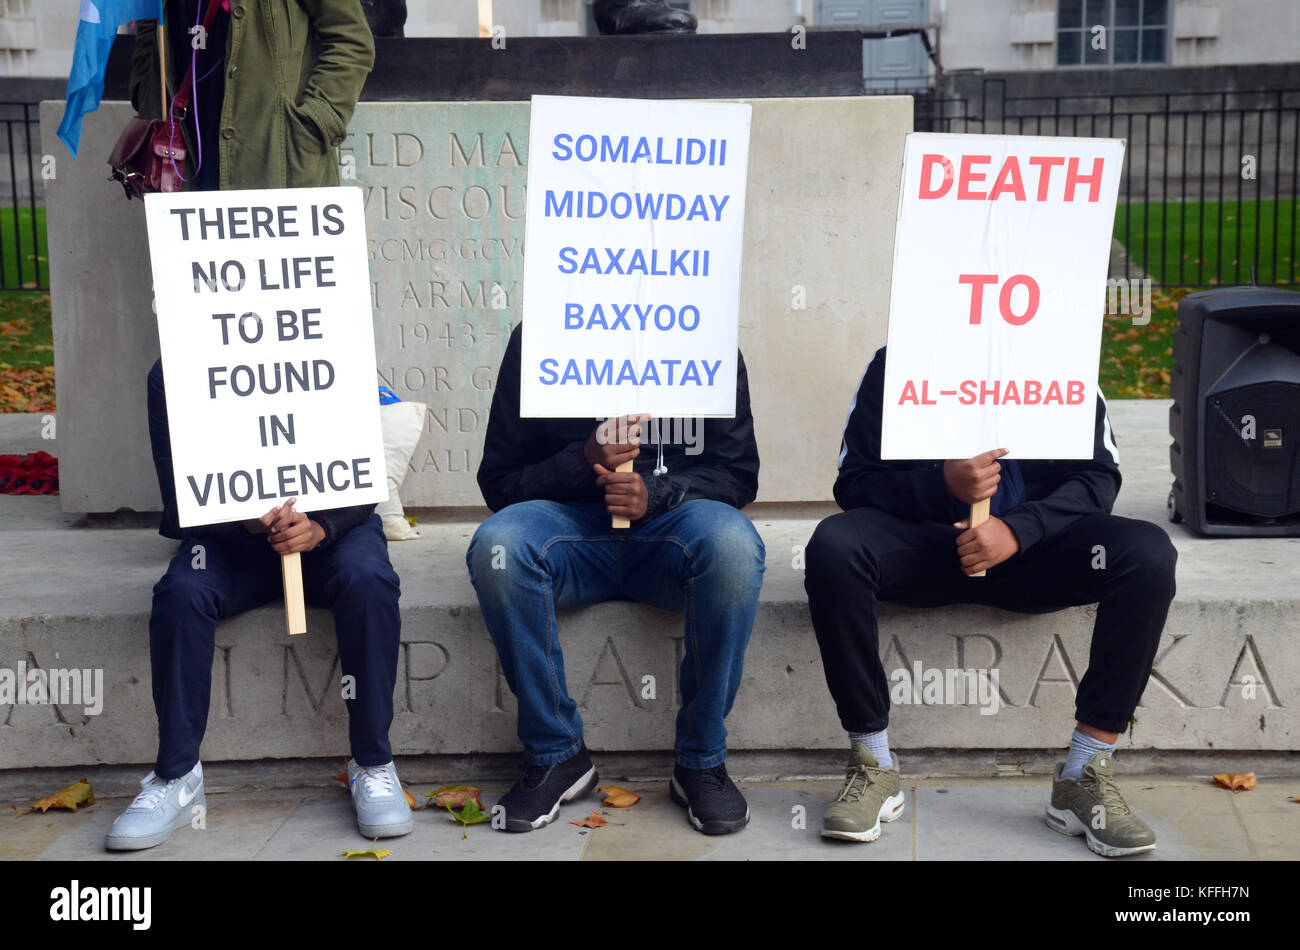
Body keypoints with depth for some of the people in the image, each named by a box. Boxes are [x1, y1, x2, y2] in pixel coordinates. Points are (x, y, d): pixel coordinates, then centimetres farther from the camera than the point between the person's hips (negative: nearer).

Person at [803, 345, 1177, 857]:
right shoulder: (894, 364, -1)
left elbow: (1098, 476, -3)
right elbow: (854, 483, -2)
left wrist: (1018, 529, -21)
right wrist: (944, 485, -21)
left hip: (1032, 544, 1)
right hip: (924, 542, 0)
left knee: (1148, 554, -26)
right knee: (833, 546, -30)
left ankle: (1085, 777, -17)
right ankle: (873, 767, -18)